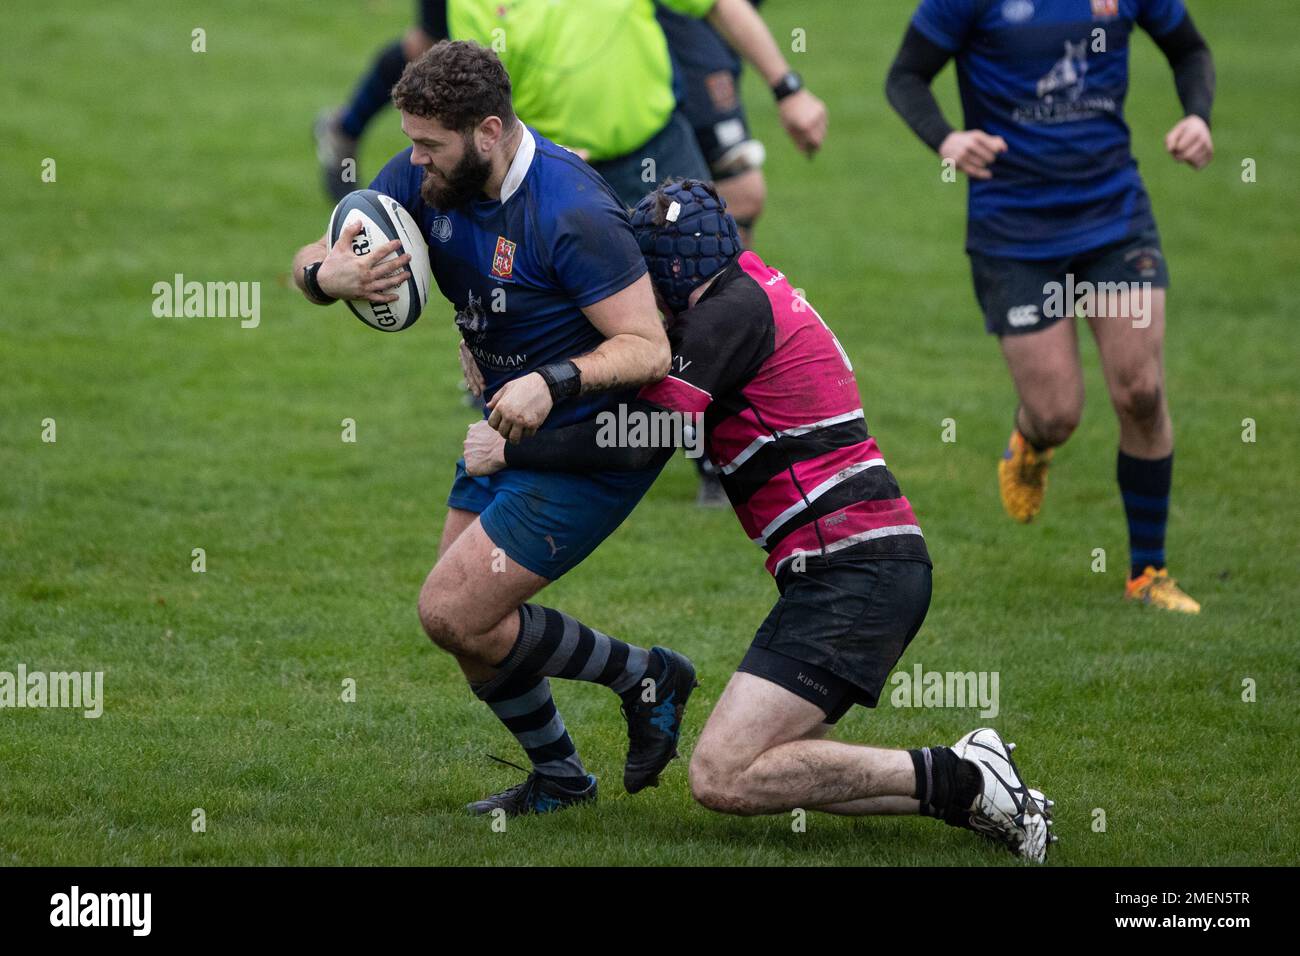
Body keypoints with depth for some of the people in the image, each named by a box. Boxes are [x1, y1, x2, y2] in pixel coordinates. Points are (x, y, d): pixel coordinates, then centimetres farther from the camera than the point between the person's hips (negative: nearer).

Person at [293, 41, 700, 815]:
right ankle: (558, 779, 31)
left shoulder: (573, 212, -28)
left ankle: (645, 678, 4)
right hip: (508, 431, 8)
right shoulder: (424, 179, -7)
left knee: (454, 615, -13)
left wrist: (552, 382, -43)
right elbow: (313, 261, -4)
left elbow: (648, 348, -27)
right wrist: (326, 274, -29)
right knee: (466, 621, 11)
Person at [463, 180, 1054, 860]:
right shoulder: (754, 288, 21)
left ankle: (956, 779, -15)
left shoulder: (733, 309, -8)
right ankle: (967, 788, 4)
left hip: (855, 570, -10)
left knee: (722, 777, -16)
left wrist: (510, 449, -4)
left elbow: (642, 441, -15)